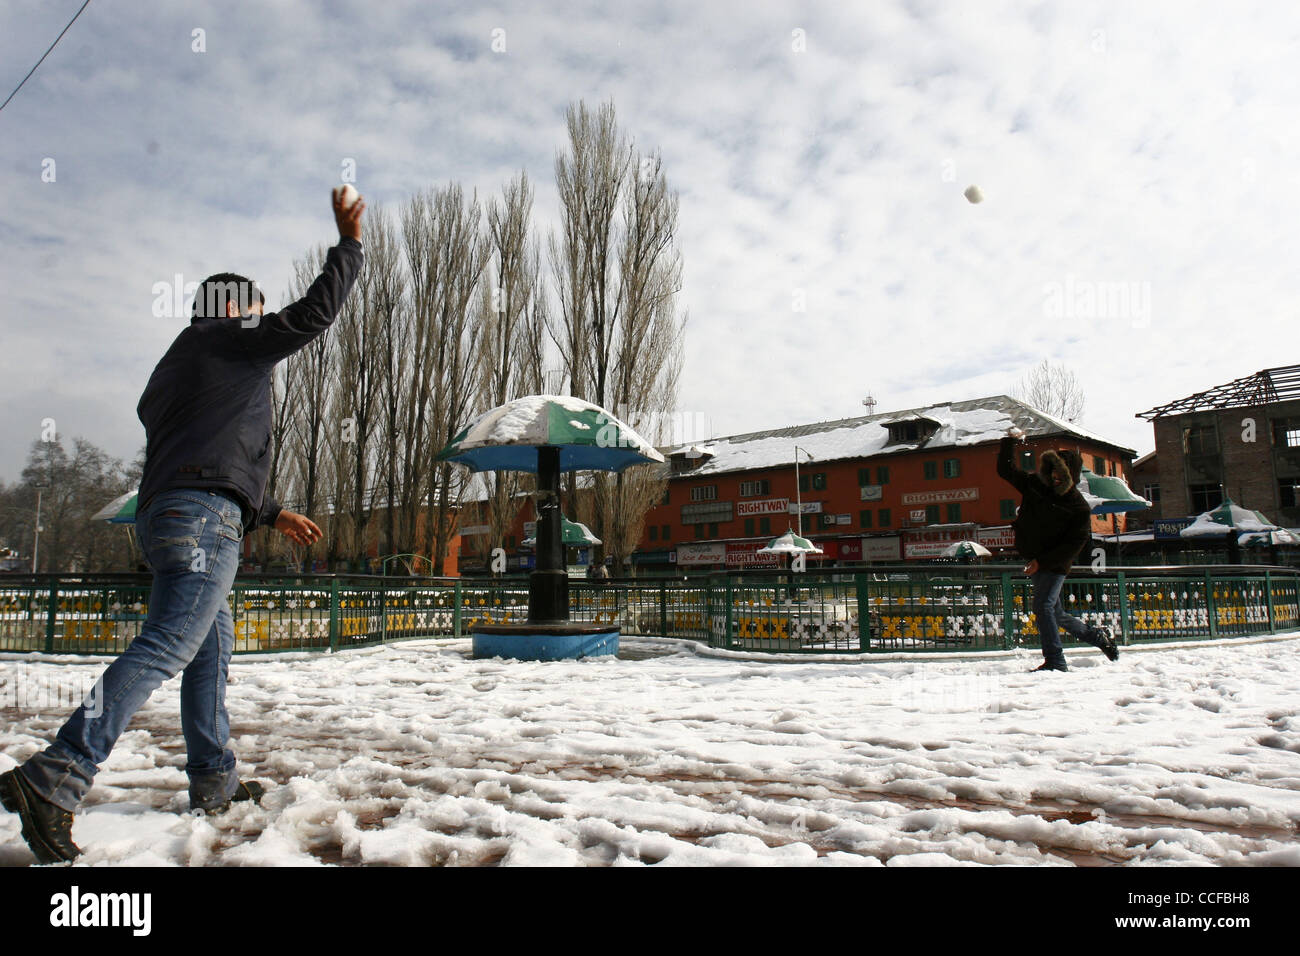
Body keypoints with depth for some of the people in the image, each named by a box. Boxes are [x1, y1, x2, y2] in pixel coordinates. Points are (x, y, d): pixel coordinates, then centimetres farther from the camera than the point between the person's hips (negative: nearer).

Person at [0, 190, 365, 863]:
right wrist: (348, 241, 12)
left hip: (163, 513, 10)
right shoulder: (232, 343, 5)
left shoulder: (172, 370, 31)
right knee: (166, 648, -16)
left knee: (212, 647, 15)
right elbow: (312, 315, 0)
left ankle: (213, 782, 20)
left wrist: (273, 514, 34)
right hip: (205, 516, -10)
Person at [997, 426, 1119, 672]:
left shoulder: (1079, 508, -11)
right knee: (1056, 614, 14)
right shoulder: (1035, 486, 4)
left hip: (1055, 565, -6)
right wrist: (1009, 442, 2)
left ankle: (1055, 661, -15)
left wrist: (1043, 561, -20)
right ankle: (1097, 636, 34)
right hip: (1035, 561, 6)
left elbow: (1075, 544, -15)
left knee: (1043, 606, -20)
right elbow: (1006, 470, 12)